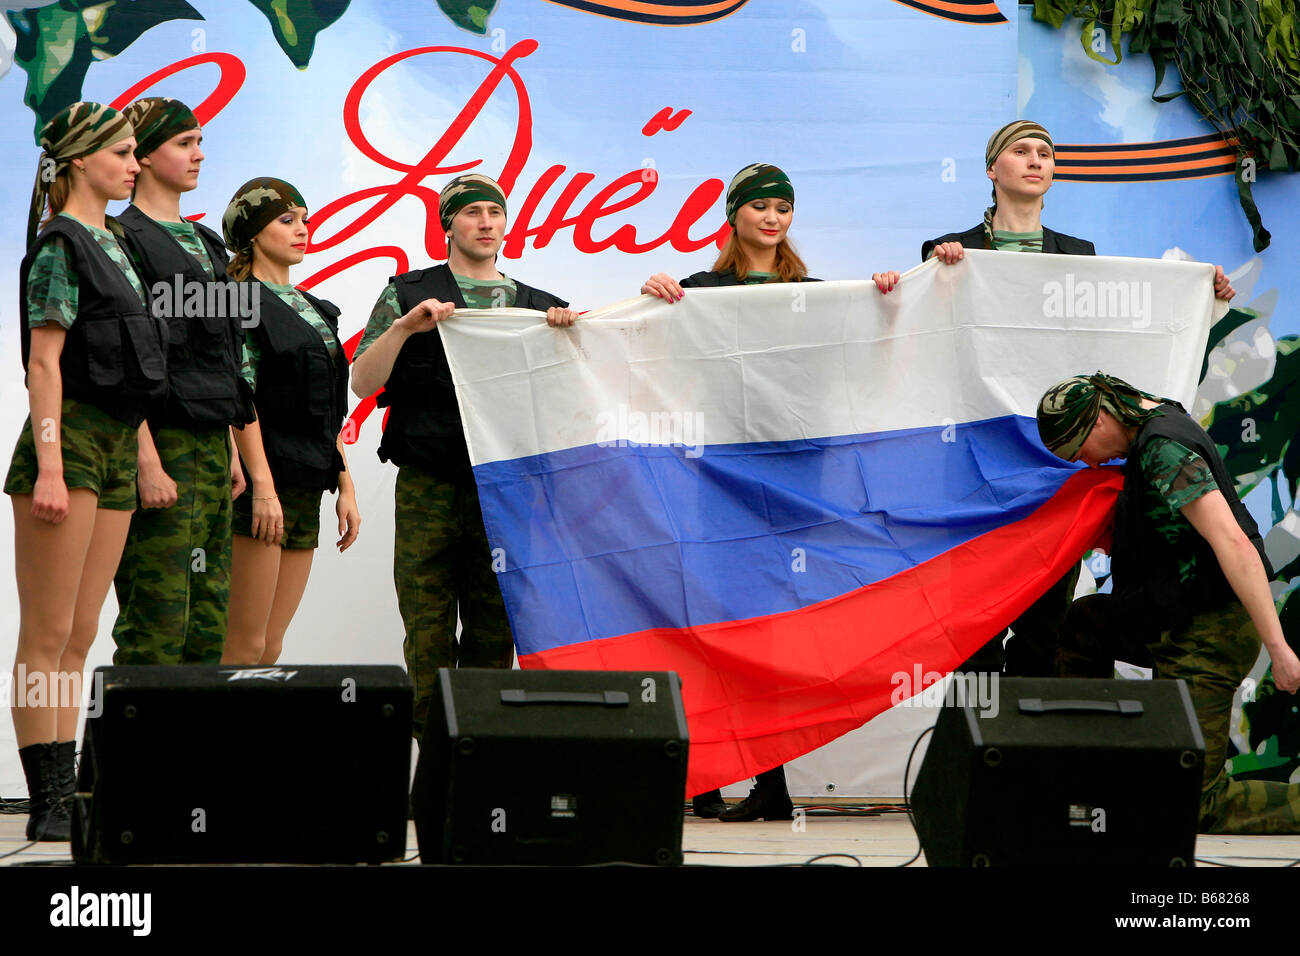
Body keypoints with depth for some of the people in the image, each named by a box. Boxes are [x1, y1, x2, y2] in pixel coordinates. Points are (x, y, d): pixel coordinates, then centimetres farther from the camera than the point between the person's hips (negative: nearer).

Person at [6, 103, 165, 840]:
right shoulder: (60, 246, -7)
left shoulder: (113, 246, 18)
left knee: (79, 639, 7)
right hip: (69, 443, -9)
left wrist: (144, 458, 19)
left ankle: (69, 797, 9)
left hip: (118, 449, 9)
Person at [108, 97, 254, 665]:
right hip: (161, 441, -9)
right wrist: (147, 461, -20)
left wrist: (231, 452, 18)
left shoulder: (204, 243, 20)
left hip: (211, 446, 9)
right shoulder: (124, 239, -6)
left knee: (210, 626, 7)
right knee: (158, 621, -10)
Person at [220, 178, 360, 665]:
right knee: (247, 645, -10)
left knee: (271, 647, 5)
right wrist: (262, 486, -20)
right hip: (263, 479, -8)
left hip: (306, 486, 8)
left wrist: (345, 486, 14)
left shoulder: (314, 309, 20)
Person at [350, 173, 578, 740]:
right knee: (428, 634, -4)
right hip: (427, 488, -2)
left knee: (494, 637, 0)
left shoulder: (536, 306, 17)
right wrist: (405, 326, -12)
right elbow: (362, 382, 2)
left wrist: (565, 331, -5)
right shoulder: (409, 295, 10)